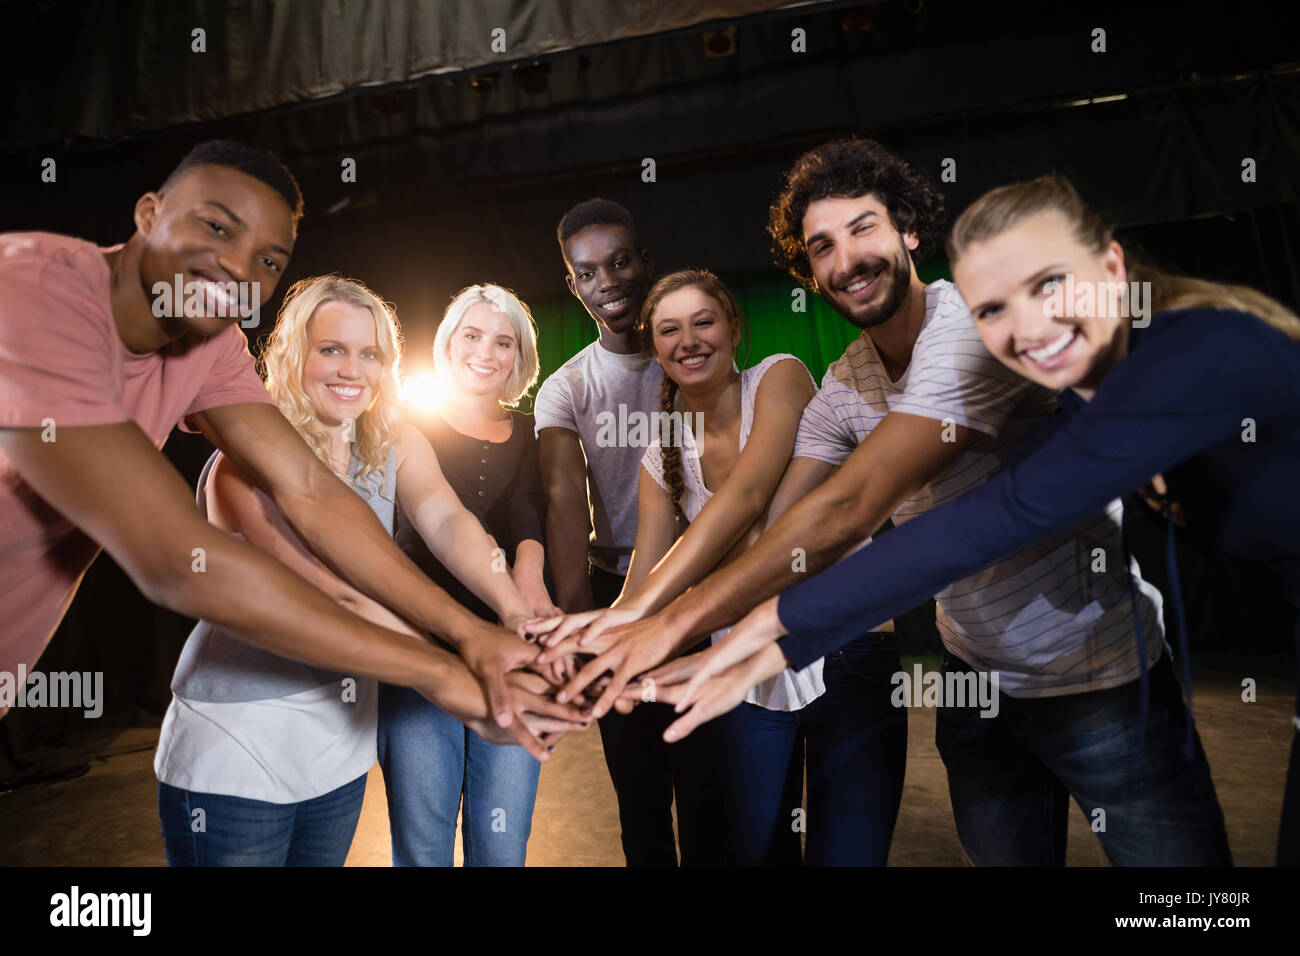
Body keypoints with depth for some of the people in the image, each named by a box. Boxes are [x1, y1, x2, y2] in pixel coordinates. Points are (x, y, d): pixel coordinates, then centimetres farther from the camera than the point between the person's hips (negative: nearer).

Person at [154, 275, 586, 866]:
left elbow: (448, 521, -19)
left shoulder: (395, 447, 0)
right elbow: (345, 592, -31)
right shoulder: (246, 463, -18)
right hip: (234, 755, -5)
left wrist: (515, 609, -39)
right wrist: (463, 689, -41)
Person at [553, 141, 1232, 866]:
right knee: (1006, 855, 19)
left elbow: (847, 509, -33)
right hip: (978, 681, 6)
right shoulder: (843, 386, 0)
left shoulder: (982, 323, -25)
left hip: (1100, 677, -5)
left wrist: (678, 621, -32)